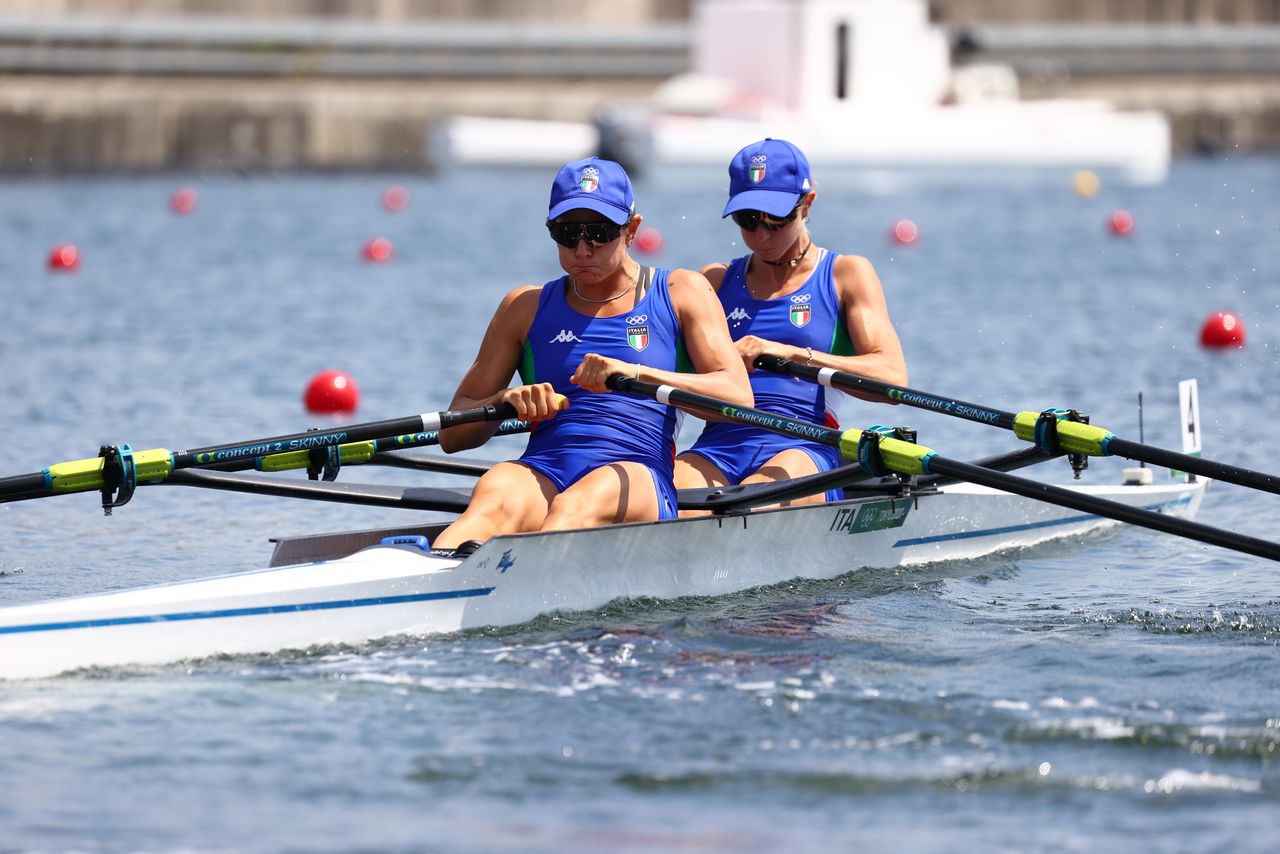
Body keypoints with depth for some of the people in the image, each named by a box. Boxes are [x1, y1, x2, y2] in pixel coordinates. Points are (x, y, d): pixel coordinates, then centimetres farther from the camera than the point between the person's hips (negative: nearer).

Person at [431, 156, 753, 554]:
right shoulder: (526, 308, 21)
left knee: (576, 506, -38)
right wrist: (504, 401, -6)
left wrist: (636, 373, -16)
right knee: (494, 501, -36)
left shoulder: (680, 293, 14)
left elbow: (739, 398, -2)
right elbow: (452, 435, 18)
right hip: (542, 472, 2)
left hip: (636, 481, -2)